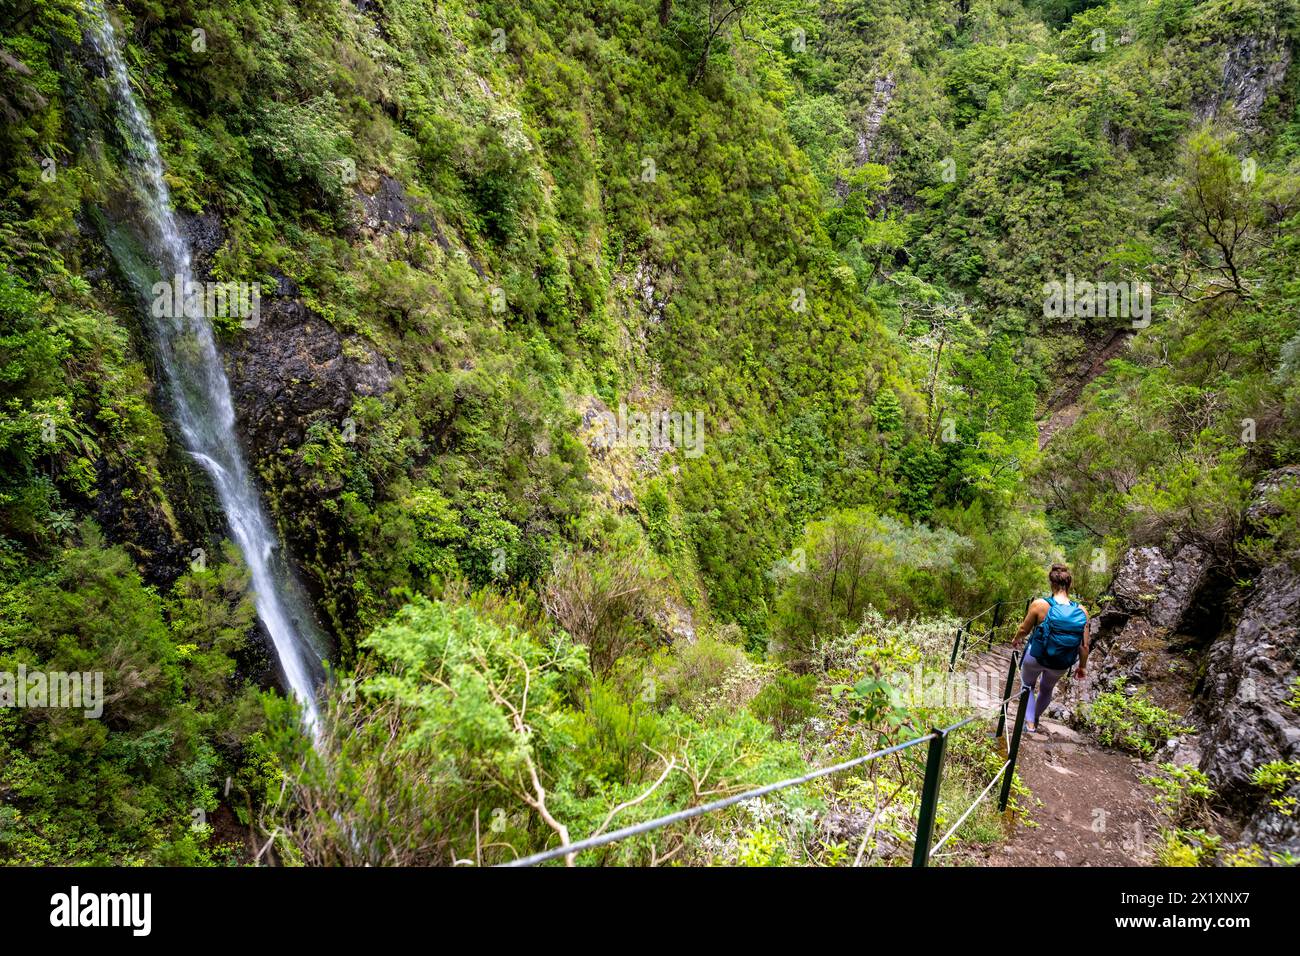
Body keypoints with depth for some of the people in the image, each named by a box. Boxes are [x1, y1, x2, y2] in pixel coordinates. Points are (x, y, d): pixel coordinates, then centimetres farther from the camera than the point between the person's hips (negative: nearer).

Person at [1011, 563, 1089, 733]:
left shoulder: (1039, 604, -23)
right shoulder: (1081, 612, -16)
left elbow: (1024, 630, -9)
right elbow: (1084, 646, -8)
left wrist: (1016, 640, 14)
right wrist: (1082, 667, 9)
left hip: (1035, 657, -3)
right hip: (1061, 666, 3)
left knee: (1027, 685, 29)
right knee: (1047, 689, 33)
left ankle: (1030, 722, 21)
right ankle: (1036, 717, 54)